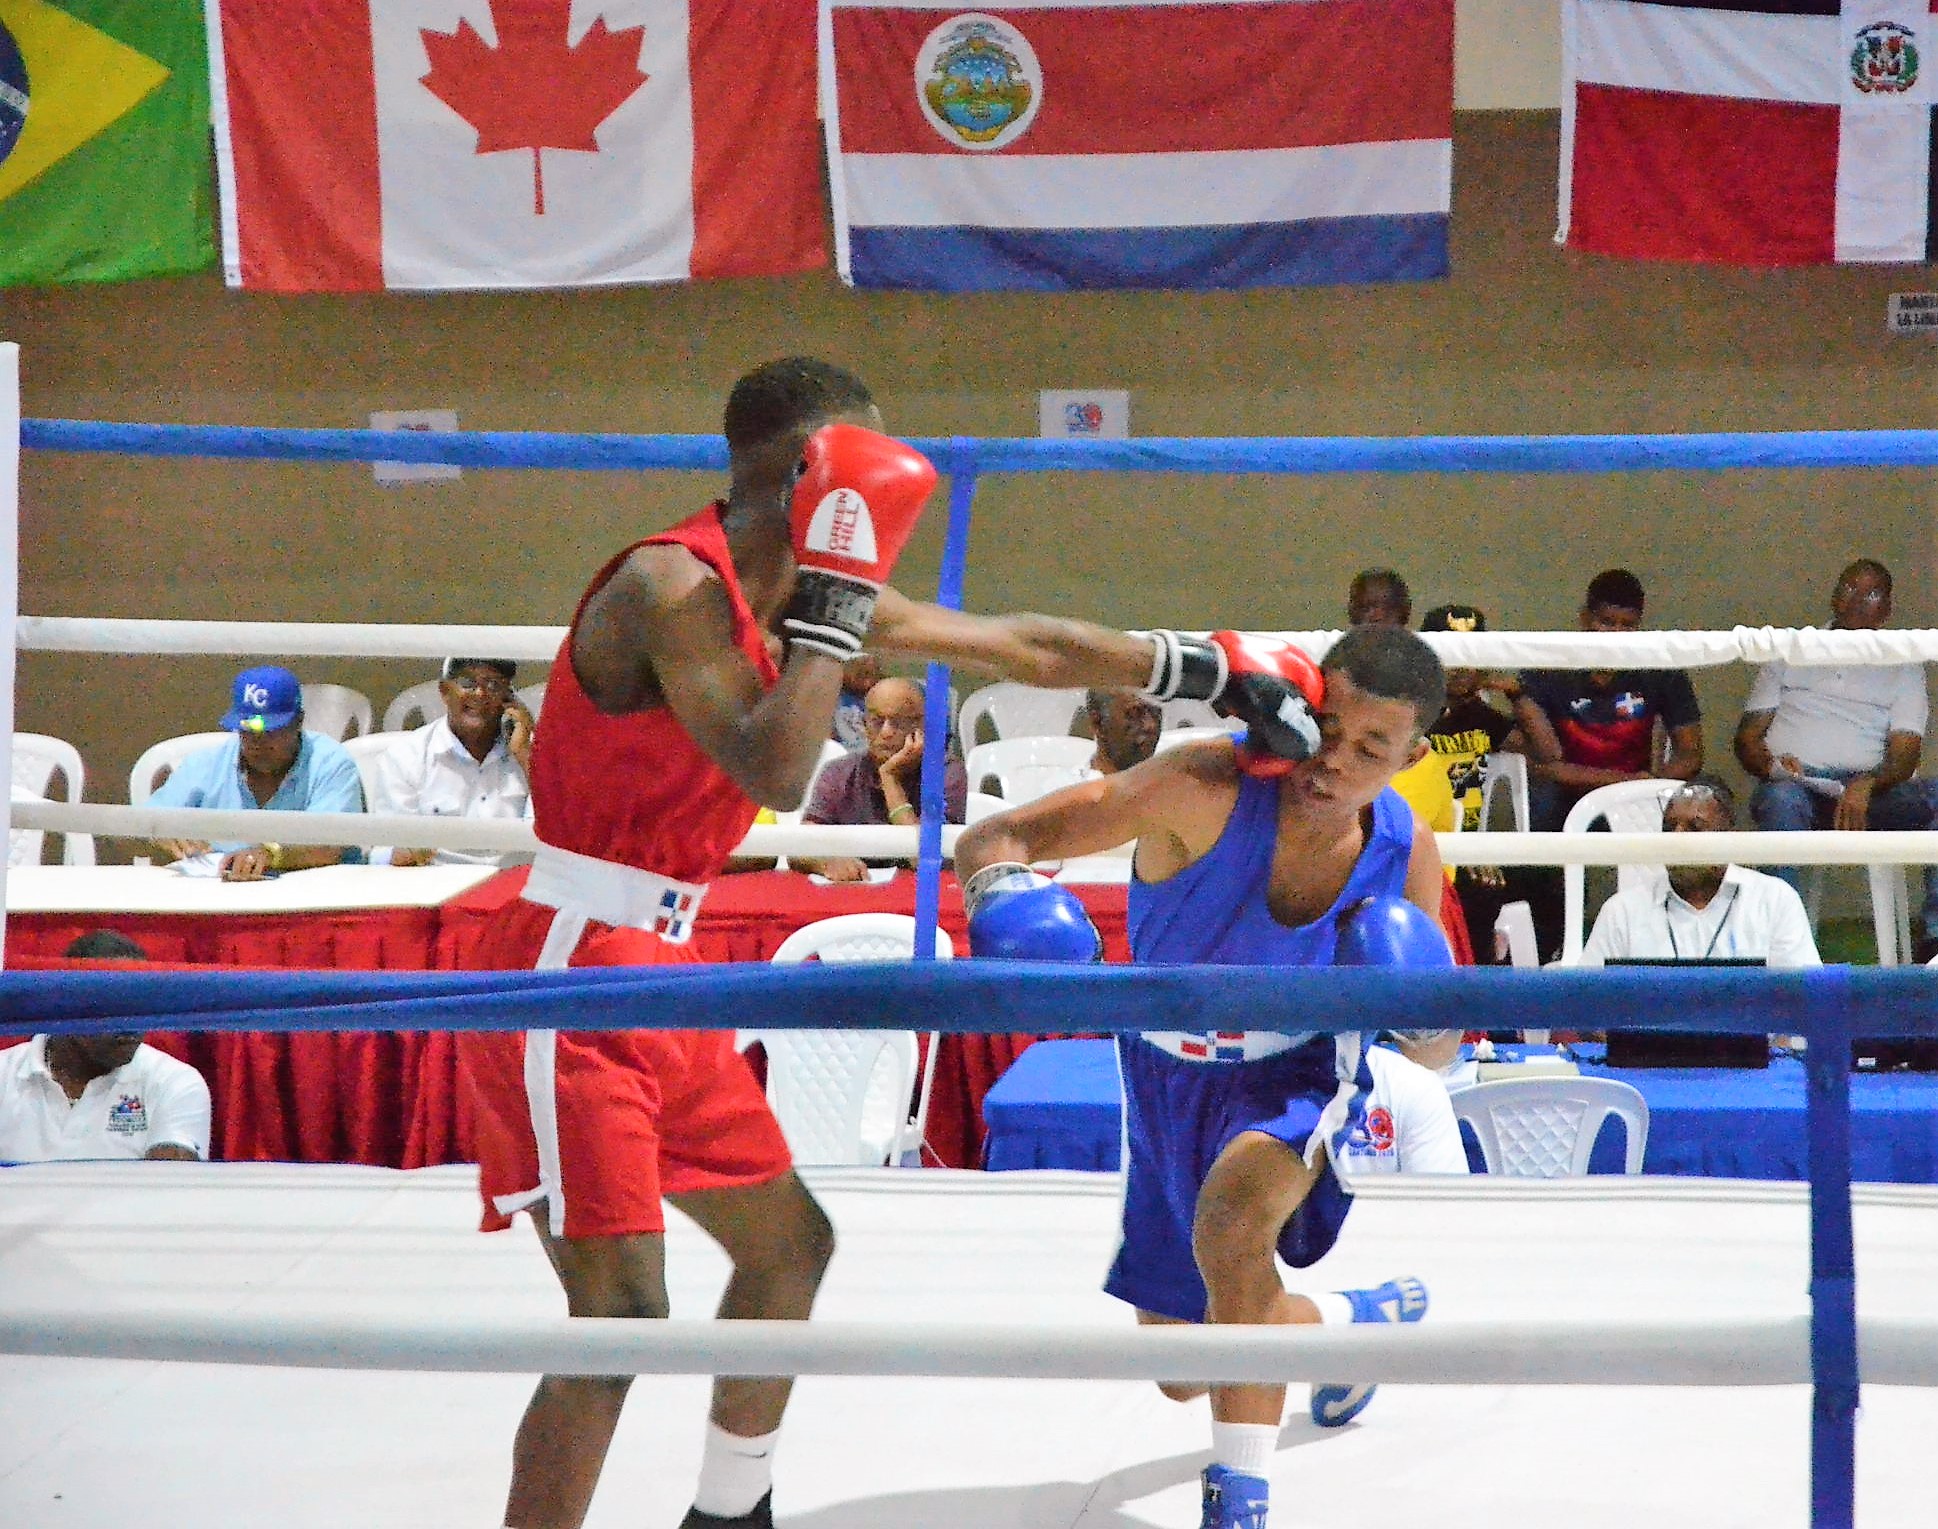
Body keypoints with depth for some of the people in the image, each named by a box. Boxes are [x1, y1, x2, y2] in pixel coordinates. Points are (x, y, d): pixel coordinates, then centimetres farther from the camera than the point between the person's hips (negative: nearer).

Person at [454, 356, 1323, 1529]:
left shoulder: (804, 591, 9)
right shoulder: (672, 584, -18)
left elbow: (1019, 647, 19)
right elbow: (775, 775, -30)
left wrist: (1210, 671, 24)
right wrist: (836, 593, -22)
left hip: (662, 972, 10)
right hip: (572, 975, -10)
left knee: (791, 1245, 22)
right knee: (623, 1312, -17)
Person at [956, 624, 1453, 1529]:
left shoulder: (1408, 857, -22)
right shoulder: (1207, 790, -33)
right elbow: (993, 837, -33)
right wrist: (999, 886, -57)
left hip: (1296, 1072, -1)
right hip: (1168, 1077, 2)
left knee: (1231, 1217, -38)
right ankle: (1359, 1320, 49)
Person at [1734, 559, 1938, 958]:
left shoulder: (1902, 669, 22)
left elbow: (1904, 756, 7)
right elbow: (1747, 736, 18)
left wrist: (1866, 785, -17)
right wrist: (1769, 764, -7)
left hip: (1866, 790, 1)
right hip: (1793, 782, -1)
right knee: (1781, 800, -39)